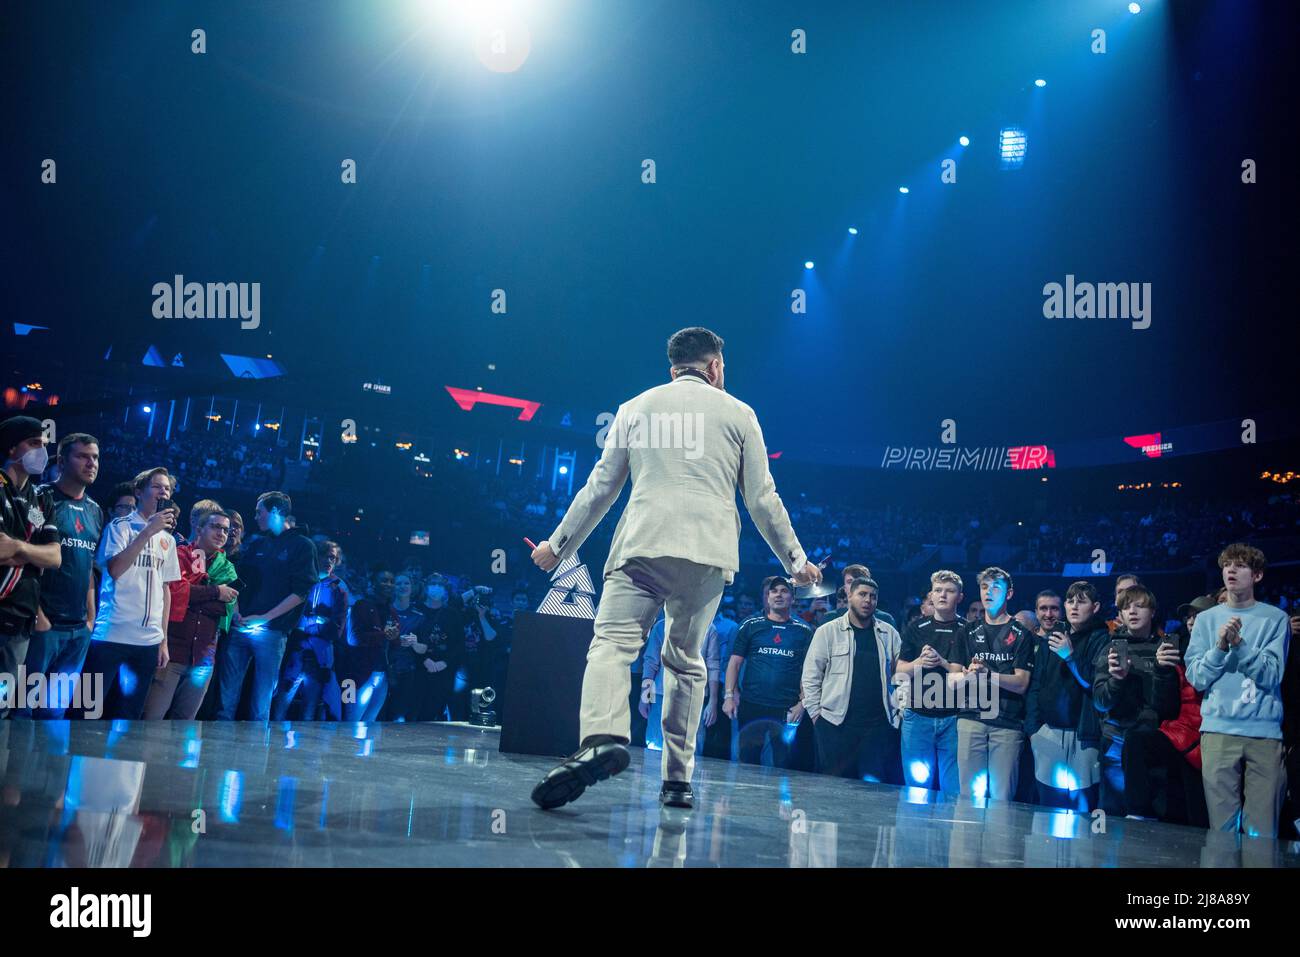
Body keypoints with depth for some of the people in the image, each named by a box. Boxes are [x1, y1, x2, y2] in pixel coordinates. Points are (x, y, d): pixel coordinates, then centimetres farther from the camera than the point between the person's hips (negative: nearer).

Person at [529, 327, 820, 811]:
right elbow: (762, 499, 14)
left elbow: (599, 489, 17)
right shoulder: (738, 413, 16)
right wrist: (795, 559, 24)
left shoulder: (635, 408, 18)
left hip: (643, 543, -1)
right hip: (709, 552, 1)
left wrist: (558, 544, 27)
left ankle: (602, 737, -38)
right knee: (686, 660, 11)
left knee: (613, 642, -11)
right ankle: (678, 779, 8)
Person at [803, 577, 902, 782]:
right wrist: (816, 713, -2)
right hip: (836, 725, -2)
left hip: (880, 725, 2)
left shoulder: (889, 634, 10)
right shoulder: (827, 632, 2)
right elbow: (810, 676, 3)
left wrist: (900, 710, 5)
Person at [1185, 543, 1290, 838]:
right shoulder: (1206, 619, 11)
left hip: (1264, 732, -1)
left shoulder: (1275, 619, 5)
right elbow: (1197, 679, 4)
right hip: (1218, 730, 1)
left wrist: (1238, 643, -16)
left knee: (1262, 831, -1)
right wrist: (1220, 646, -11)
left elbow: (1272, 675, -5)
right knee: (1222, 827, 0)